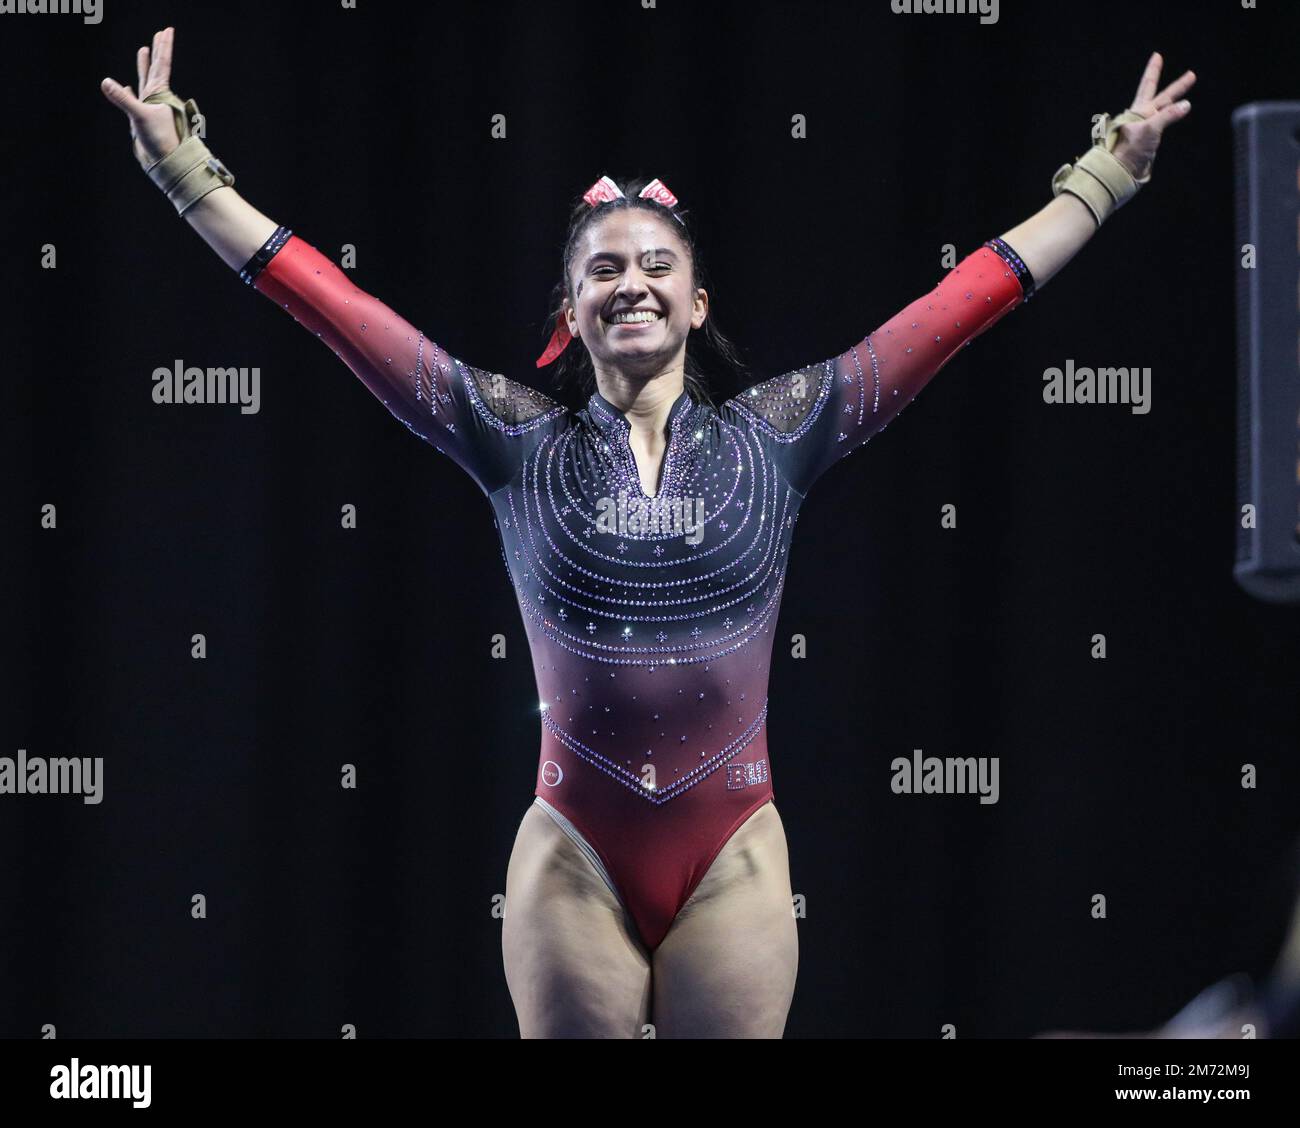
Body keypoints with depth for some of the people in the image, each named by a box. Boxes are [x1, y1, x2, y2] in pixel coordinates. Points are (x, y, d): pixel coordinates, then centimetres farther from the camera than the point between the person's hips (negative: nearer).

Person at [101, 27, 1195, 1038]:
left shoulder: (774, 436, 5)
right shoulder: (520, 441, 4)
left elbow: (965, 301, 7)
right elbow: (330, 302, 3)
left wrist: (1105, 176, 7)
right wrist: (188, 171, 0)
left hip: (732, 864, 0)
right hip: (574, 864, 0)